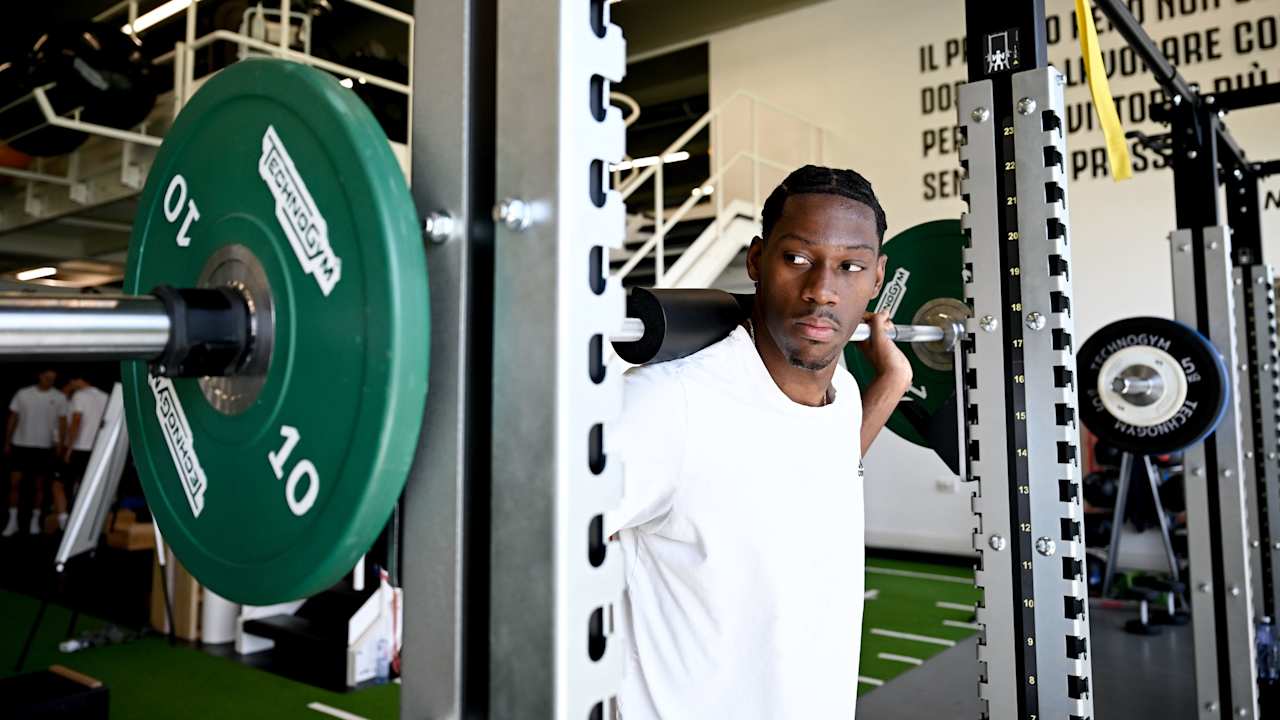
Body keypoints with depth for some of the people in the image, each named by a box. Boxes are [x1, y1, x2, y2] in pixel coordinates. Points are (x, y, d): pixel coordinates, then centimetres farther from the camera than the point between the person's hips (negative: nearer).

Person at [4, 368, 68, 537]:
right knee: (15, 482, -2)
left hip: (44, 446, -1)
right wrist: (7, 443, 5)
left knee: (39, 485, 6)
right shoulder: (23, 394, 2)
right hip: (21, 444, 1)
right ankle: (13, 521, 7)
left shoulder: (59, 398, -1)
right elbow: (13, 419, 7)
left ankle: (35, 521, 17)